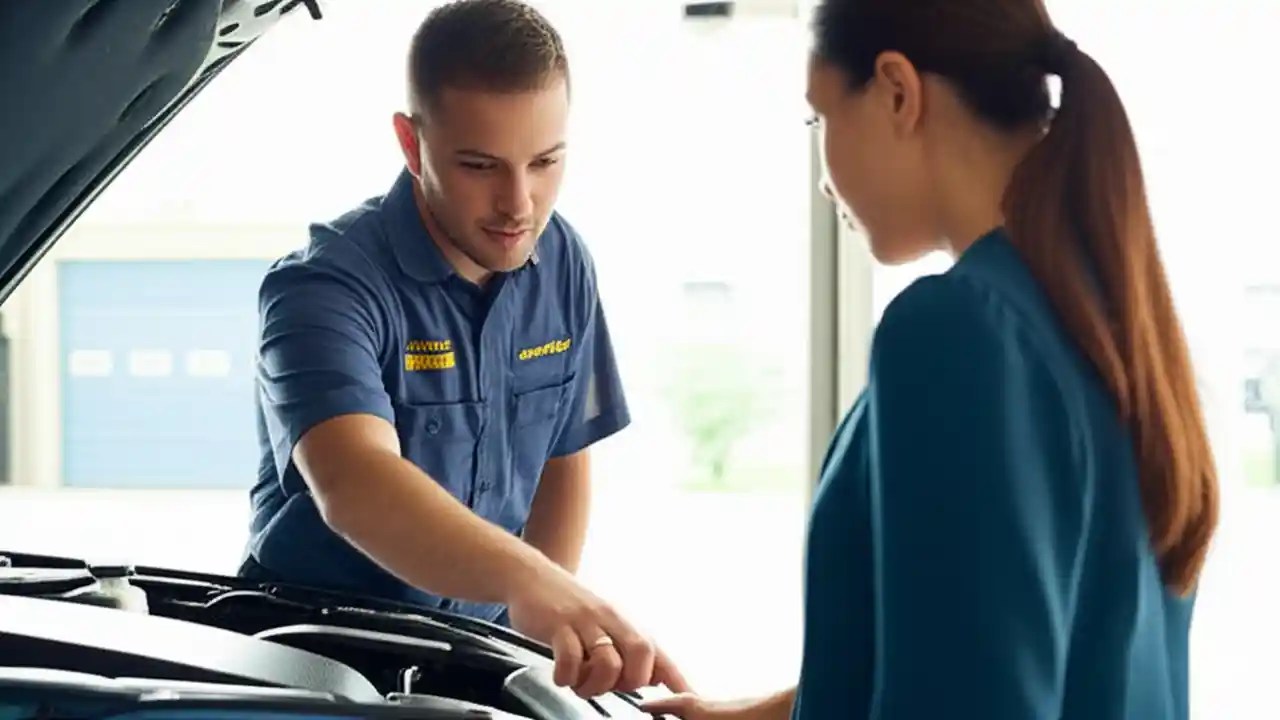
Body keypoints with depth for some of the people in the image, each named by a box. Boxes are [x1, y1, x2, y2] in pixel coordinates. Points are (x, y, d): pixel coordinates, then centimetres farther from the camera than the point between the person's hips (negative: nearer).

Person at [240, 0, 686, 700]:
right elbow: (354, 484, -36)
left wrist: (548, 633, 0)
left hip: (474, 651, 4)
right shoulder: (327, 286, -20)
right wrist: (529, 586, -51)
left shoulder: (563, 262, -1)